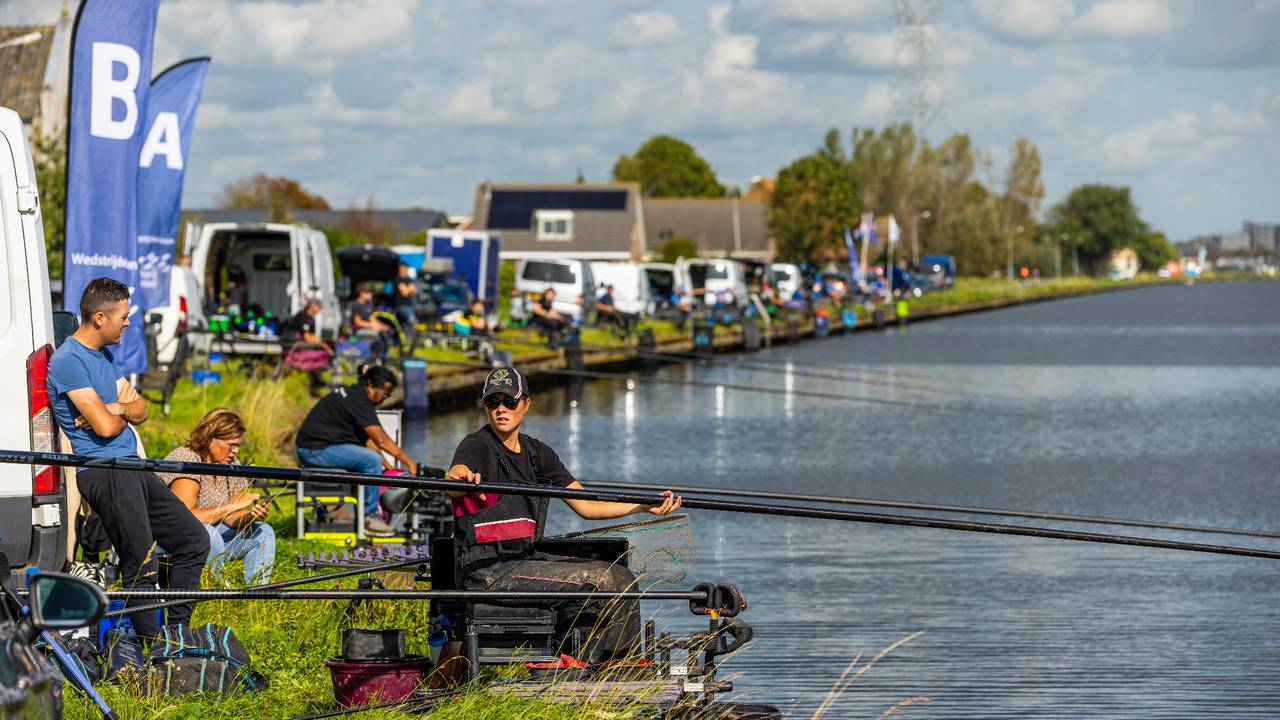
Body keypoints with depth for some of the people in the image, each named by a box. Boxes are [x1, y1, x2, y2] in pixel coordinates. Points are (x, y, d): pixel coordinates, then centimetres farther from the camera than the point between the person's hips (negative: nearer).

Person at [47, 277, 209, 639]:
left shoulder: (104, 354, 17)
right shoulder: (68, 361, -14)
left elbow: (140, 410, 13)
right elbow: (106, 427, -20)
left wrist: (114, 409, -9)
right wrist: (121, 412, 3)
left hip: (132, 469, 10)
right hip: (103, 472, -10)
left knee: (195, 540, 11)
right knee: (141, 567, -9)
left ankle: (178, 631, 18)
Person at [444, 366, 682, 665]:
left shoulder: (537, 453, 14)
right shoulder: (477, 447, -8)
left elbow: (586, 506, 14)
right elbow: (456, 476, -32)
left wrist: (646, 506, 4)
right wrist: (460, 479, -58)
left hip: (523, 559, 8)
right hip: (487, 571, -8)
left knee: (621, 579, 3)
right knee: (599, 582, -20)